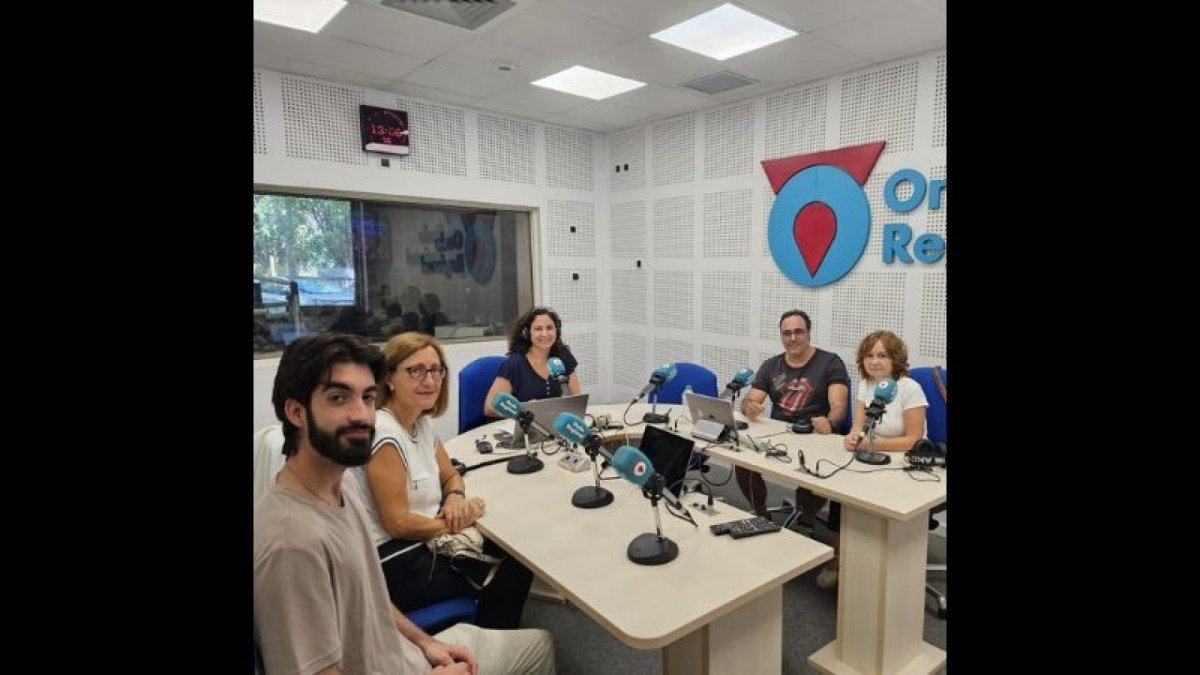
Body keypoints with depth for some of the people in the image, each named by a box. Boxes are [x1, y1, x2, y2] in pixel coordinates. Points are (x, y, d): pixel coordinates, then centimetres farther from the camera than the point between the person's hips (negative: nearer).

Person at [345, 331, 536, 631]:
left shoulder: (422, 423, 3)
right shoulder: (384, 433, -24)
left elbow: (451, 477, 14)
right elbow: (397, 523, -22)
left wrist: (455, 498, -8)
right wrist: (458, 522, -10)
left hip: (424, 542, 8)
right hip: (393, 564, -8)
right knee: (512, 576, -4)